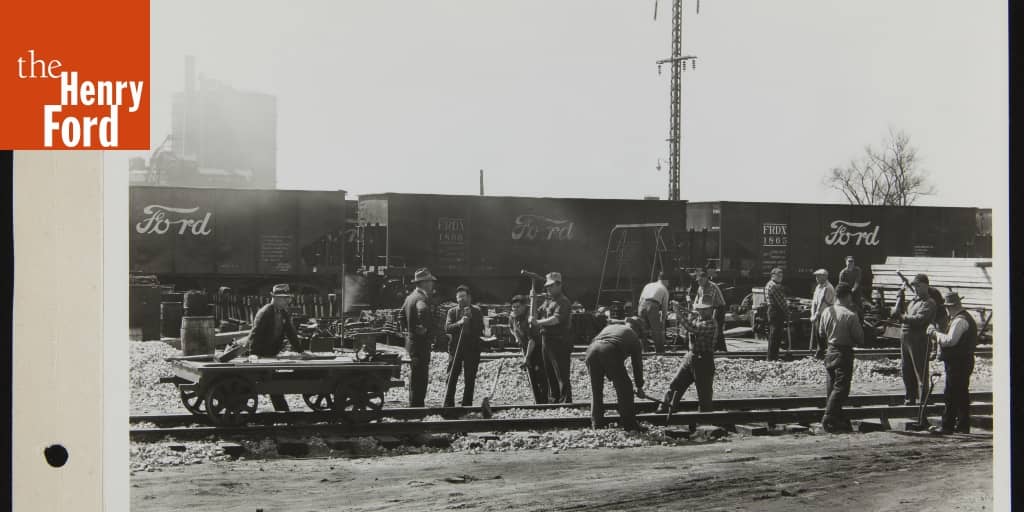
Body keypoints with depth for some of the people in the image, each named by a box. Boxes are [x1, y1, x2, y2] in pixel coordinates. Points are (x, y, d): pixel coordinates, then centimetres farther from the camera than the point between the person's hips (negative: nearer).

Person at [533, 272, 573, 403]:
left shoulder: (563, 302, -9)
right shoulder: (547, 301, 19)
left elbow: (556, 319, -23)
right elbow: (533, 316, 23)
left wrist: (538, 322, -25)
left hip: (559, 342, -9)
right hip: (546, 341, 9)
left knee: (562, 375, -8)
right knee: (550, 374, 14)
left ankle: (565, 401, -7)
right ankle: (553, 399, 22)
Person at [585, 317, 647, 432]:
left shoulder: (610, 327, 37)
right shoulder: (634, 337, 26)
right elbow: (637, 364, 27)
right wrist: (639, 387, 38)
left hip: (592, 350, 5)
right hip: (610, 352, -5)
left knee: (596, 390, 19)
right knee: (624, 389, 9)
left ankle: (597, 424, 23)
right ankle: (628, 424, 10)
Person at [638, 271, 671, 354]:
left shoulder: (648, 285, 28)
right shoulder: (664, 289, 18)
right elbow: (664, 306, 16)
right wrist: (662, 320, 24)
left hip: (642, 305, 4)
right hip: (653, 306, -4)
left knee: (644, 329, 17)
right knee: (657, 329, 9)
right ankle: (660, 350, 11)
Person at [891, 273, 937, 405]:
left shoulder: (928, 303, -6)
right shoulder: (913, 301, 21)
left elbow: (918, 320, -19)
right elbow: (897, 313, 22)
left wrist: (901, 316, -19)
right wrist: (901, 297, 18)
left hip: (919, 341, -8)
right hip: (905, 340, 8)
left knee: (920, 374, -4)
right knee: (906, 371, 13)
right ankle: (910, 399, 24)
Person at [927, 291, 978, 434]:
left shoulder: (960, 320, -16)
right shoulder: (966, 317, 18)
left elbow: (950, 340, -23)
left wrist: (936, 334, -11)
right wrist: (939, 333, 8)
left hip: (957, 362, -11)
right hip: (964, 361, 11)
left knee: (951, 395, -7)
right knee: (962, 394, 13)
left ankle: (947, 426, -6)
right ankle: (963, 425, 18)